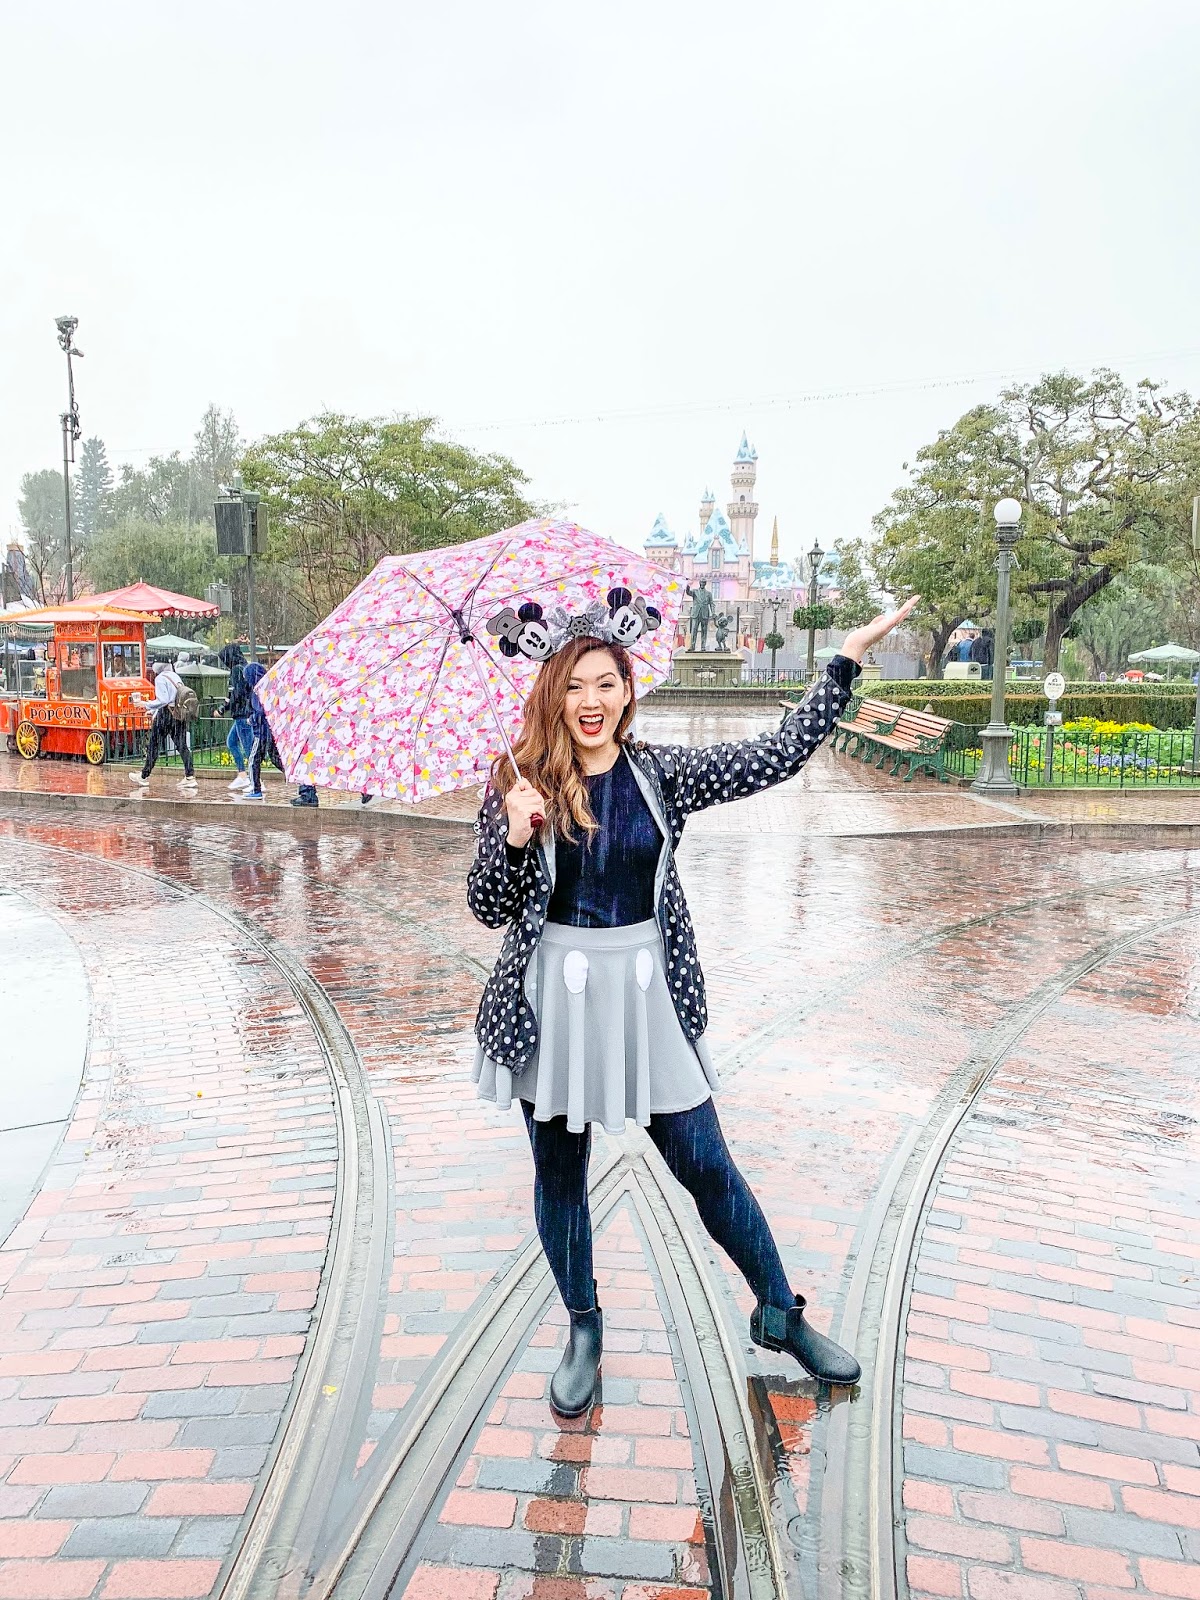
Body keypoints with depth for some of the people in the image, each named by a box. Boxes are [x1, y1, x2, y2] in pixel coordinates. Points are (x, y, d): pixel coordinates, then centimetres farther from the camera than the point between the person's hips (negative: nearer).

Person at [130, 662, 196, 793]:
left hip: (166, 714, -7)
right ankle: (190, 778, -3)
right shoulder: (176, 676, 13)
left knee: (153, 746, 5)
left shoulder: (160, 678, -9)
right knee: (182, 746, 5)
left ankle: (144, 778, 13)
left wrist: (146, 705, -5)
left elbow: (162, 700, -18)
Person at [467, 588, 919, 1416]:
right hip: (554, 998, 0)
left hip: (647, 994, 0)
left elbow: (779, 756, -2)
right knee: (561, 1176, 13)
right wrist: (514, 837, -24)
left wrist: (848, 658, -2)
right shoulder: (520, 782, -3)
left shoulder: (660, 772, 0)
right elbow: (488, 907, -4)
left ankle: (781, 1314, 32)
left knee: (707, 1166, 9)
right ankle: (585, 1331, 37)